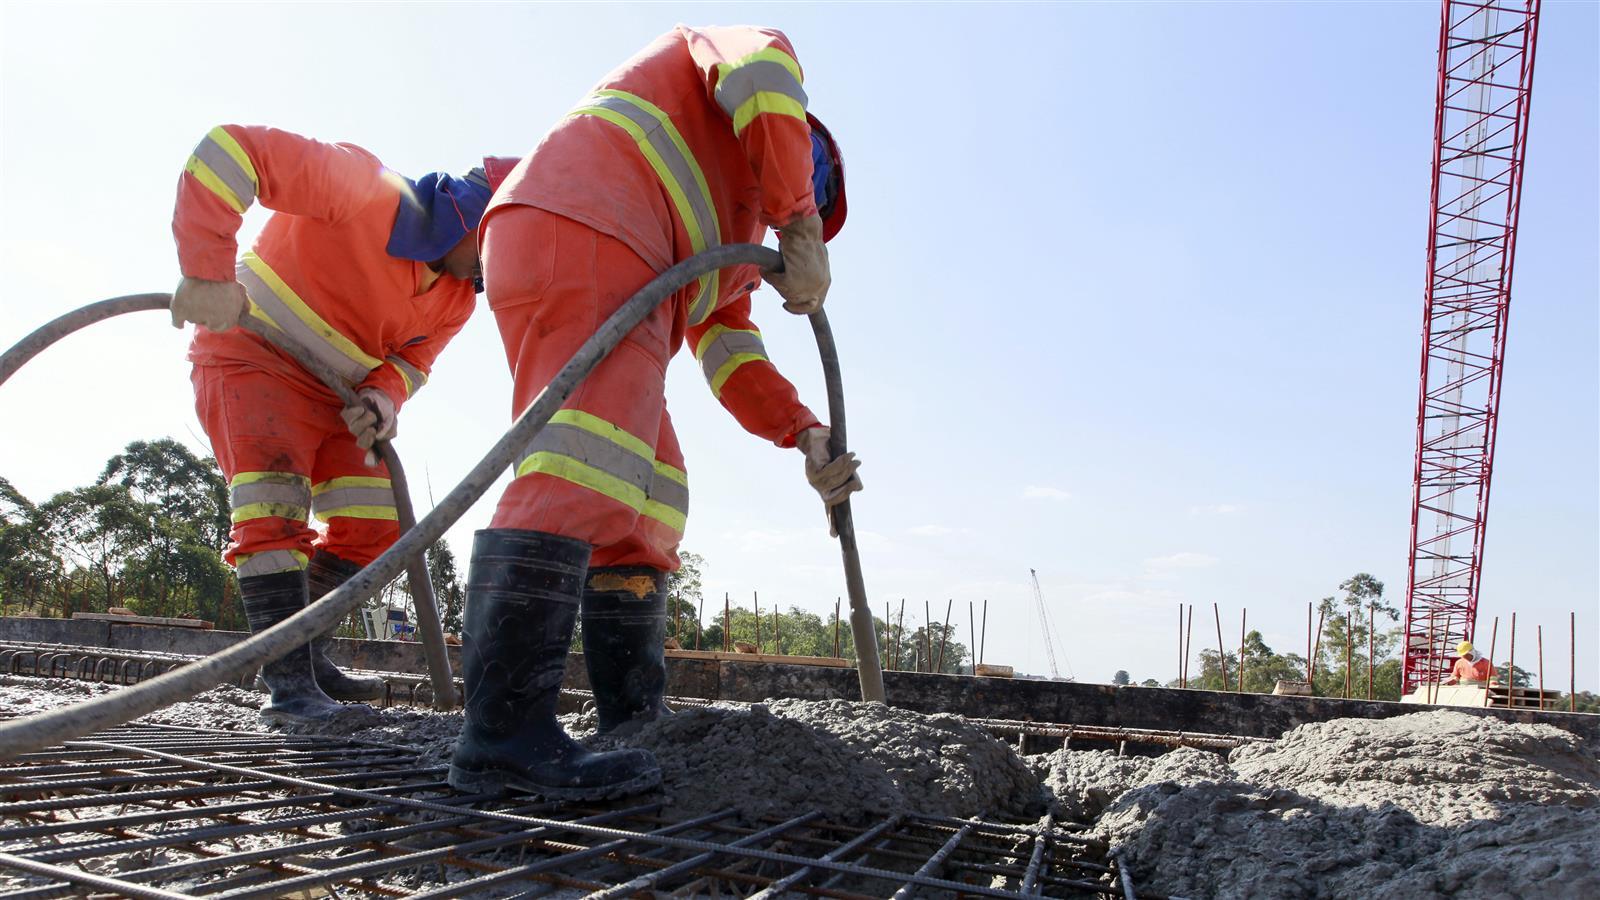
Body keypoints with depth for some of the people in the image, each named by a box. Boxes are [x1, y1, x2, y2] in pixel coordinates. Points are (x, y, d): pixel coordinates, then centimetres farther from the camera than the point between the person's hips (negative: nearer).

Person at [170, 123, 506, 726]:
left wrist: (384, 398, -20)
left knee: (371, 527, 2)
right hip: (253, 360, -7)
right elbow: (231, 147, -33)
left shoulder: (460, 297, -4)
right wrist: (207, 273, -39)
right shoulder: (368, 191, -28)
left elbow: (411, 359, 4)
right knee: (274, 507, -22)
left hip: (336, 394, 8)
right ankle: (289, 685, -19)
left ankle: (305, 655, 16)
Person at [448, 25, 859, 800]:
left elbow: (728, 353, 22)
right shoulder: (753, 48, 19)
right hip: (577, 235, -10)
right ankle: (504, 734, -25)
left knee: (646, 503, 9)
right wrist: (803, 237, -7)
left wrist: (808, 439, 10)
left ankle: (634, 716, 10)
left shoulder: (736, 231, 35)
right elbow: (763, 81, -8)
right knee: (583, 475, -21)